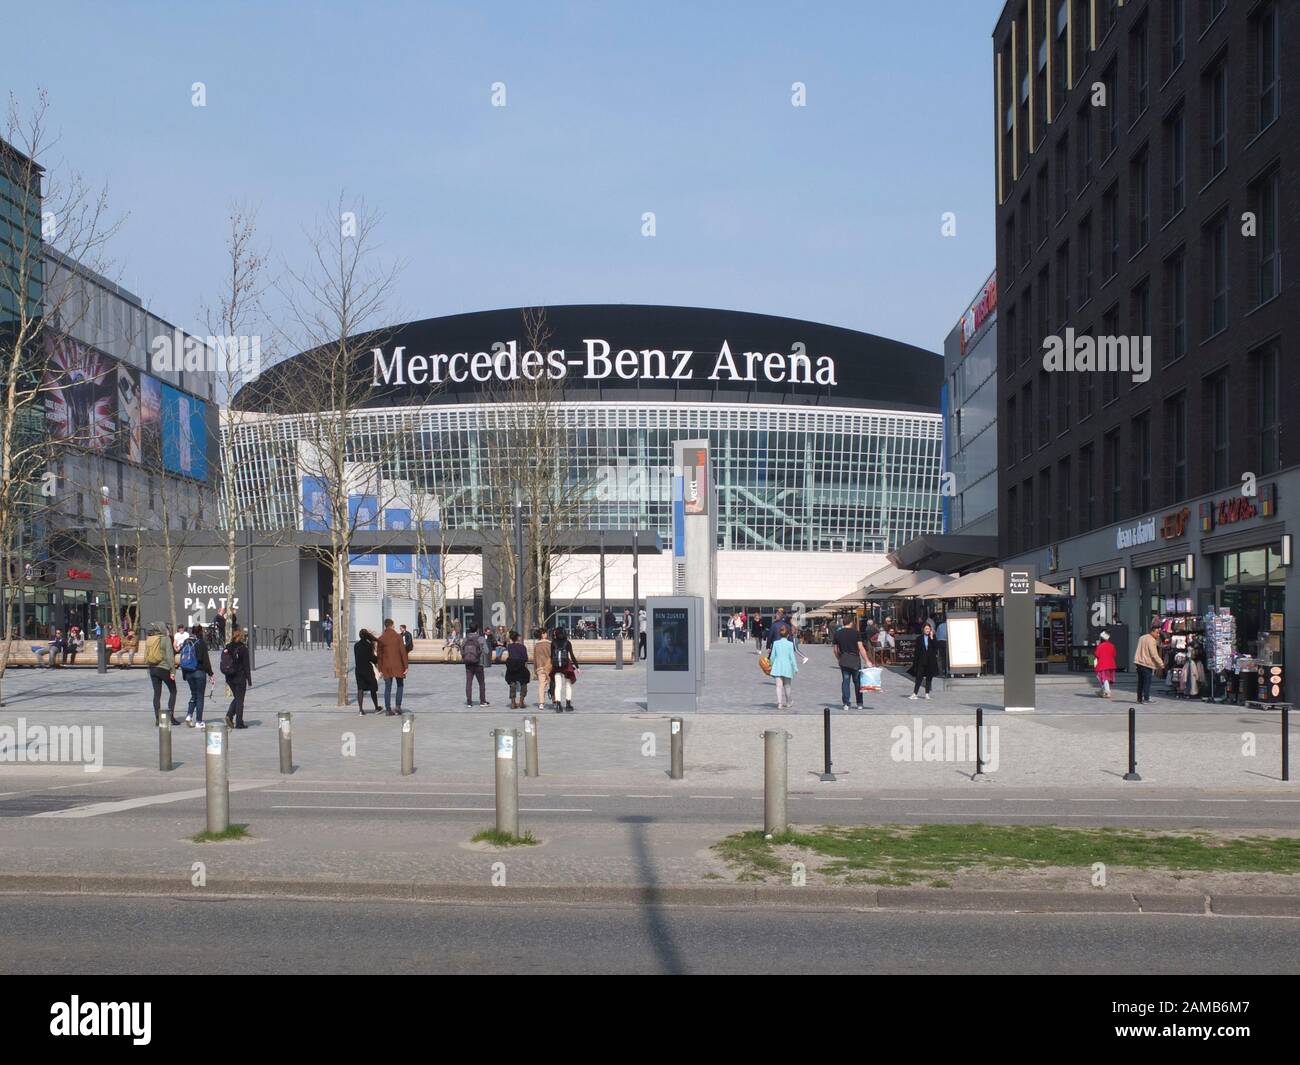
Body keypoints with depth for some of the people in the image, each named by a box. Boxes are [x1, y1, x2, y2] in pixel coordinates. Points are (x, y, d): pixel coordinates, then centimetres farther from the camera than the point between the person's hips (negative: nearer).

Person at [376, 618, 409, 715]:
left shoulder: (380, 638, 0)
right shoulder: (398, 636, -6)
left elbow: (379, 655, 3)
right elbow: (403, 652, -9)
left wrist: (380, 669, 8)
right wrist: (406, 666, -4)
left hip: (386, 666, 2)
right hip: (398, 665, -2)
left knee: (388, 688, 7)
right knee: (400, 685, 14)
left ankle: (388, 709, 5)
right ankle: (398, 706, 3)